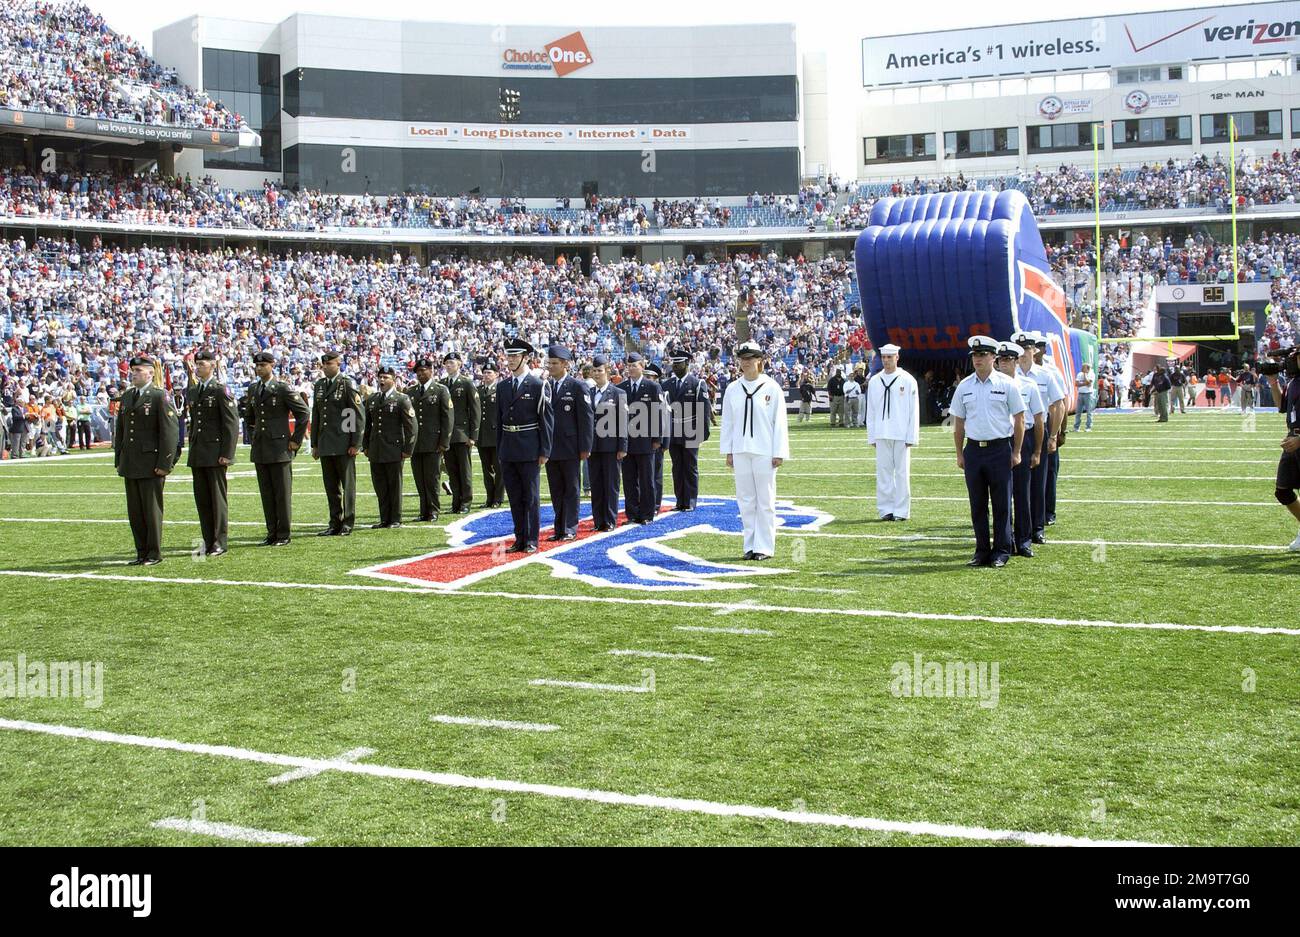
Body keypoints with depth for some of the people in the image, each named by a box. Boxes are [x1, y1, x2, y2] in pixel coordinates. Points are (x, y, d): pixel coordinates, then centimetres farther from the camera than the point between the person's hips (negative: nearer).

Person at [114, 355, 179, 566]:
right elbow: (119, 430, 20)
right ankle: (142, 553, 17)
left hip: (151, 465, -7)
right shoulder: (127, 397, 15)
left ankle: (155, 554, 7)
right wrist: (118, 460, 14)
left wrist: (164, 464, -16)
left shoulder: (160, 396, -7)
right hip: (130, 465, 7)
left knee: (152, 509, -1)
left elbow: (170, 431, -12)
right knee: (134, 510, 9)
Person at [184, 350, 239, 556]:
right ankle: (208, 541, 14)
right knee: (202, 498, 8)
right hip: (197, 454, 7)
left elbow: (232, 424, -10)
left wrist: (226, 454, -15)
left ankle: (221, 541, 3)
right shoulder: (192, 391, 15)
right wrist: (192, 449, 15)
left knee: (218, 497, -2)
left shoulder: (222, 390, -7)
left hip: (215, 453, -7)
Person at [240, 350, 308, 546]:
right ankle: (271, 534, 14)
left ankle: (283, 535, 3)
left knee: (282, 493, -2)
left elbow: (303, 412, -6)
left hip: (279, 449, -6)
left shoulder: (283, 389, -7)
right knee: (266, 493, 8)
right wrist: (252, 436, 17)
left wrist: (295, 440, -6)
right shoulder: (252, 389, 12)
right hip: (259, 450, 6)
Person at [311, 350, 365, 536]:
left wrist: (356, 443, -12)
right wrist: (314, 444, 15)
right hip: (325, 446, 6)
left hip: (344, 444, -6)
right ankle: (335, 523, 15)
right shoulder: (318, 385, 14)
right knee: (330, 486, 9)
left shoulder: (348, 384, -5)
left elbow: (359, 415, -8)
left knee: (348, 485, 1)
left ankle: (348, 523, 7)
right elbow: (315, 416, 19)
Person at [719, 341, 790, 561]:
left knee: (765, 501, 0)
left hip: (764, 452, -3)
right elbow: (727, 421, 12)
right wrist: (728, 451, 8)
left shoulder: (772, 388, -2)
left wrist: (779, 453, -6)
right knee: (745, 500, 7)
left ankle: (764, 547, 6)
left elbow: (780, 422, -2)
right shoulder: (732, 389, 7)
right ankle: (750, 546, 14)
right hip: (740, 451, 3)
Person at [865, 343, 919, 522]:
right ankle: (885, 509, 10)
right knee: (883, 472, 3)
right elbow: (870, 411, 13)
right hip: (882, 435, 3)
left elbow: (914, 411, 0)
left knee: (902, 472, -1)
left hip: (901, 434, -3)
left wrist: (911, 437, -5)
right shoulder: (874, 382, 10)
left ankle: (901, 511, 5)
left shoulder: (908, 380, 1)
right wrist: (871, 436, 7)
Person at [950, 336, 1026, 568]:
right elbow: (958, 423, 12)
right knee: (977, 504, 7)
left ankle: (1002, 551, 7)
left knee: (1002, 503, 0)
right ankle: (982, 551, 15)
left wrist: (1016, 452, -3)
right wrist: (959, 454, 8)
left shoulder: (1007, 384, -1)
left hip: (1000, 449, -3)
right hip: (973, 450, 3)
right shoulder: (964, 386, 8)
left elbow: (1019, 420, 0)